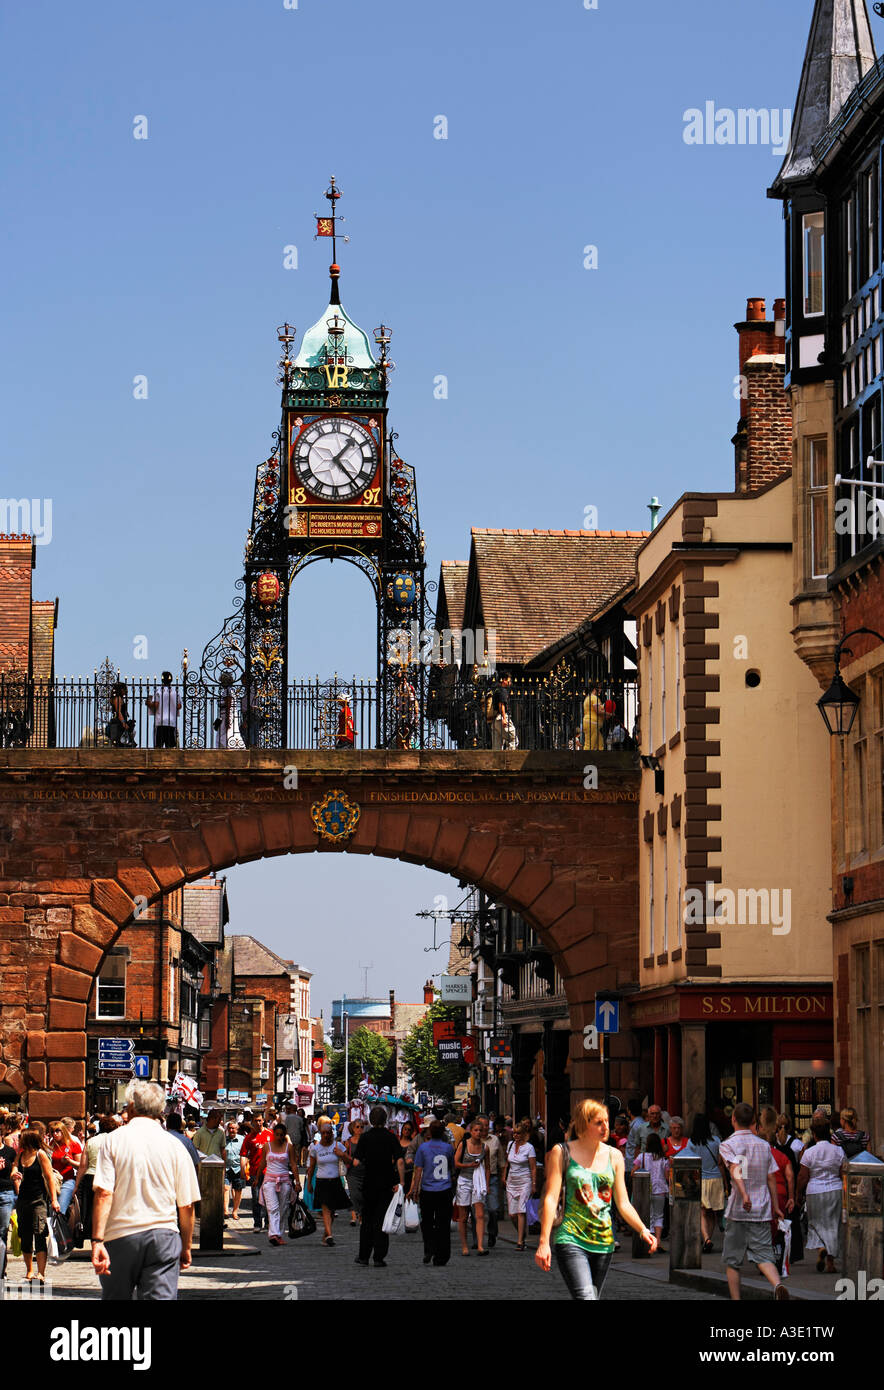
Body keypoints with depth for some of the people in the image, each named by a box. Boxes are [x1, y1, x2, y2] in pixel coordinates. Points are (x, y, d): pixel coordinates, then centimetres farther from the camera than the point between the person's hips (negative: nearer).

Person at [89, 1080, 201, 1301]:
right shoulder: (175, 1146, 5)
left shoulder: (114, 1140, 0)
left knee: (115, 1297, 15)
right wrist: (186, 1248, 16)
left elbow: (103, 1193, -10)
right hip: (164, 1237, 1)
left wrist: (97, 1241, -14)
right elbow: (187, 1205, 5)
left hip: (120, 1235, -1)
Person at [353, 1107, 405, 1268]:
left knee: (367, 1220, 13)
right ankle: (379, 1258, 0)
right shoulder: (391, 1138, -4)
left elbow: (356, 1161, -8)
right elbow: (400, 1161, -12)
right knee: (382, 1221, 4)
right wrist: (401, 1182, -7)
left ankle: (364, 1256, 15)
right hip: (387, 1185, -1)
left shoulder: (365, 1138, -3)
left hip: (369, 1183, 1)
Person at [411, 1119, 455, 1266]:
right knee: (443, 1225, 5)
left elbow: (418, 1170, -3)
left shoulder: (423, 1147, -3)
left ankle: (429, 1250, -6)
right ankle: (440, 1258, 5)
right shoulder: (448, 1148, 2)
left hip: (428, 1191, -1)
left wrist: (415, 1189, 2)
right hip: (445, 1191, 1)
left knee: (426, 1223, 13)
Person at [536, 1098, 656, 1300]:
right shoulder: (562, 1152, 1)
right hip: (571, 1239, -5)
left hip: (604, 1242, 5)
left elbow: (623, 1204, 12)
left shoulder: (614, 1156, 12)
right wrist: (543, 1242, -11)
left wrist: (643, 1231, -5)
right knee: (585, 1298, -21)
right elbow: (551, 1198, -3)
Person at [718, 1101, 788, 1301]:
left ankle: (736, 1298, 6)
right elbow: (771, 1178, 10)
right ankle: (778, 1284, -30)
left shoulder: (728, 1144, -5)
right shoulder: (764, 1145, 10)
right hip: (762, 1210, 3)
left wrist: (744, 1194, -35)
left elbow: (735, 1170, -22)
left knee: (732, 1261, 9)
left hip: (738, 1210, -3)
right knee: (763, 1254, -2)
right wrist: (776, 1207, 17)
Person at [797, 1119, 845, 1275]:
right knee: (832, 1225, 8)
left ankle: (821, 1248, -16)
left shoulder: (809, 1152, -6)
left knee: (816, 1222, 12)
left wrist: (799, 1193, 11)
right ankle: (830, 1263, 6)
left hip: (814, 1192, -2)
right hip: (835, 1191, 2)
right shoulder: (838, 1151, 0)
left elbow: (803, 1177, -4)